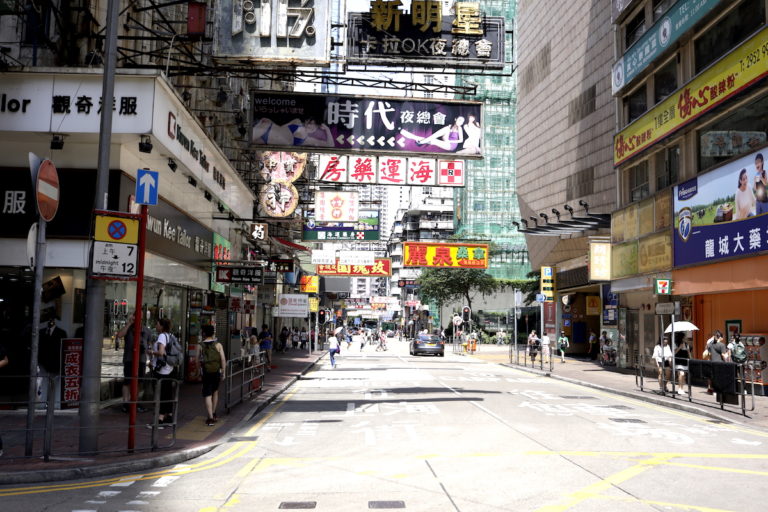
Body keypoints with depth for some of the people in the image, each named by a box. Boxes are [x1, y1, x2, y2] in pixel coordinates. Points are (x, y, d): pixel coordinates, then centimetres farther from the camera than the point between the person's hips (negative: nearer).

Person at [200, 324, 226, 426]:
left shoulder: (200, 346, -4)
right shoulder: (218, 345, -2)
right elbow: (223, 359, -4)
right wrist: (224, 373, 3)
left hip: (206, 372, -2)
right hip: (217, 372, 2)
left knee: (207, 395, 0)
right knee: (215, 392, 23)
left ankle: (210, 418, -7)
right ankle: (213, 414, 31)